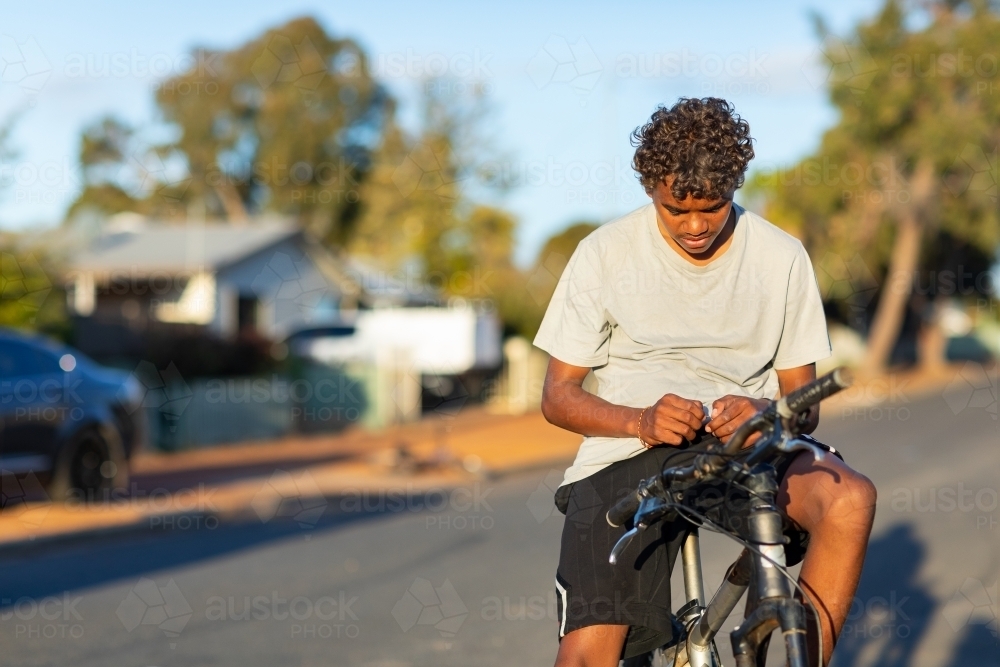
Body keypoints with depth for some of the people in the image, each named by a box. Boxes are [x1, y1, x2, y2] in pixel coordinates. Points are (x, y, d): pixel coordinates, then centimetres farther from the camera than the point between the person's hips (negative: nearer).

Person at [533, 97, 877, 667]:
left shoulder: (782, 257, 5)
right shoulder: (605, 254, 1)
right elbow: (559, 396, 3)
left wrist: (765, 413, -16)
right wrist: (641, 421, -17)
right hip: (625, 455, -1)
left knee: (849, 497, -33)